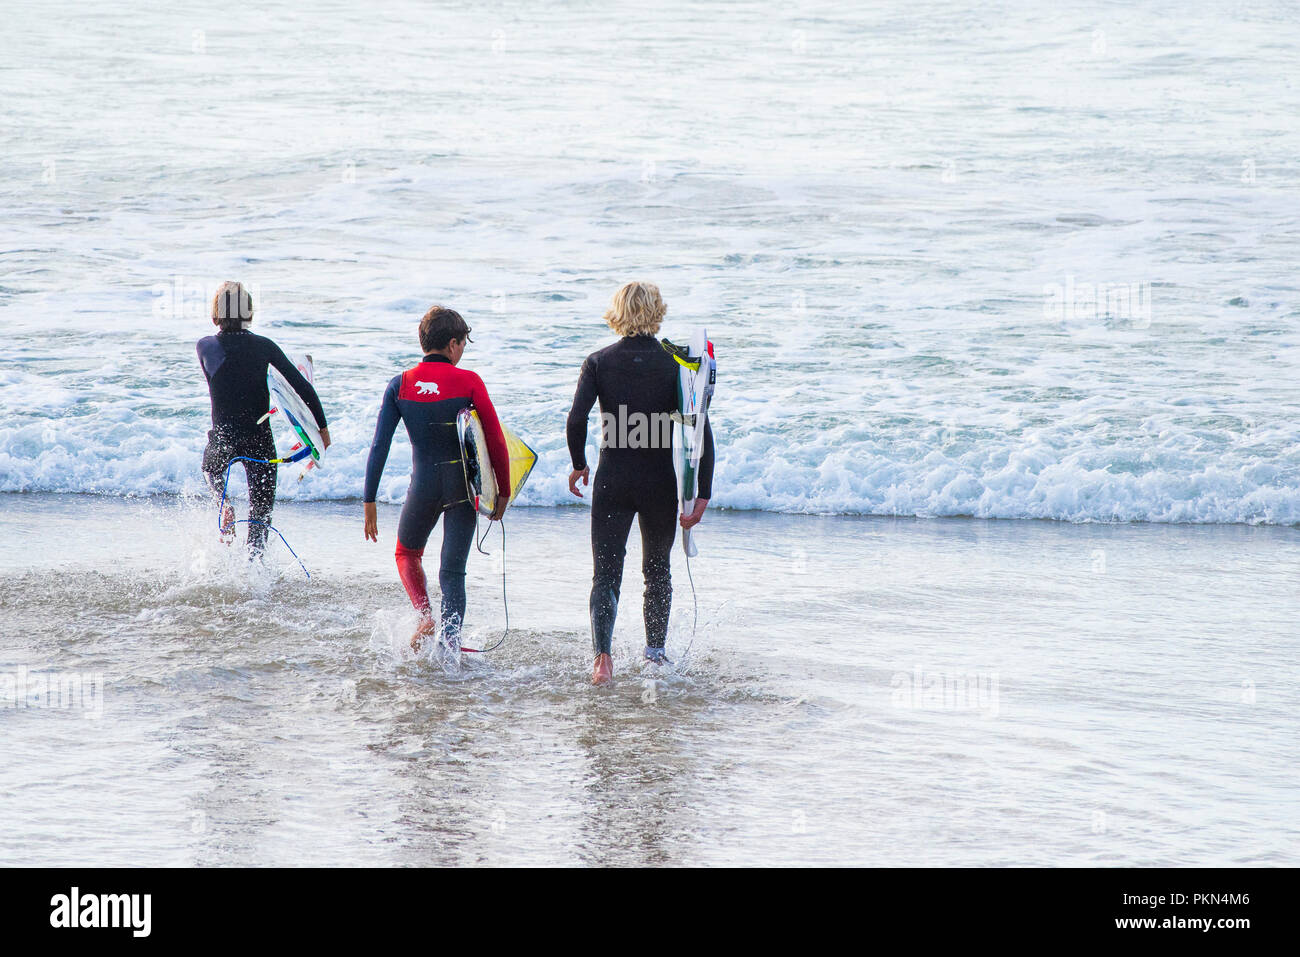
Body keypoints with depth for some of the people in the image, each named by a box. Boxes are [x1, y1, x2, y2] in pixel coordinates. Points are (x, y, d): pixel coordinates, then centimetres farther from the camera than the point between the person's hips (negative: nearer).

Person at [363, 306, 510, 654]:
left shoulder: (400, 385, -1)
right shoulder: (468, 381, -6)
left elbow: (380, 445, -3)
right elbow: (496, 440, -7)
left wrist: (369, 501, 2)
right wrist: (503, 491, 4)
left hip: (424, 484, 1)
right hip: (463, 484, -1)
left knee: (407, 553, 25)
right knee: (453, 570, 7)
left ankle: (426, 617, 3)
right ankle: (450, 644, -5)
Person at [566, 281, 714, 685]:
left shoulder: (599, 362, -3)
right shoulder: (676, 364, -3)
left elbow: (576, 418, -14)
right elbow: (702, 431, -9)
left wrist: (579, 465, 3)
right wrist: (702, 493, -8)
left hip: (613, 481, -1)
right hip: (661, 483, 1)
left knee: (606, 573, 0)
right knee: (658, 570, 21)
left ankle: (603, 655, -20)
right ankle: (655, 652, 28)